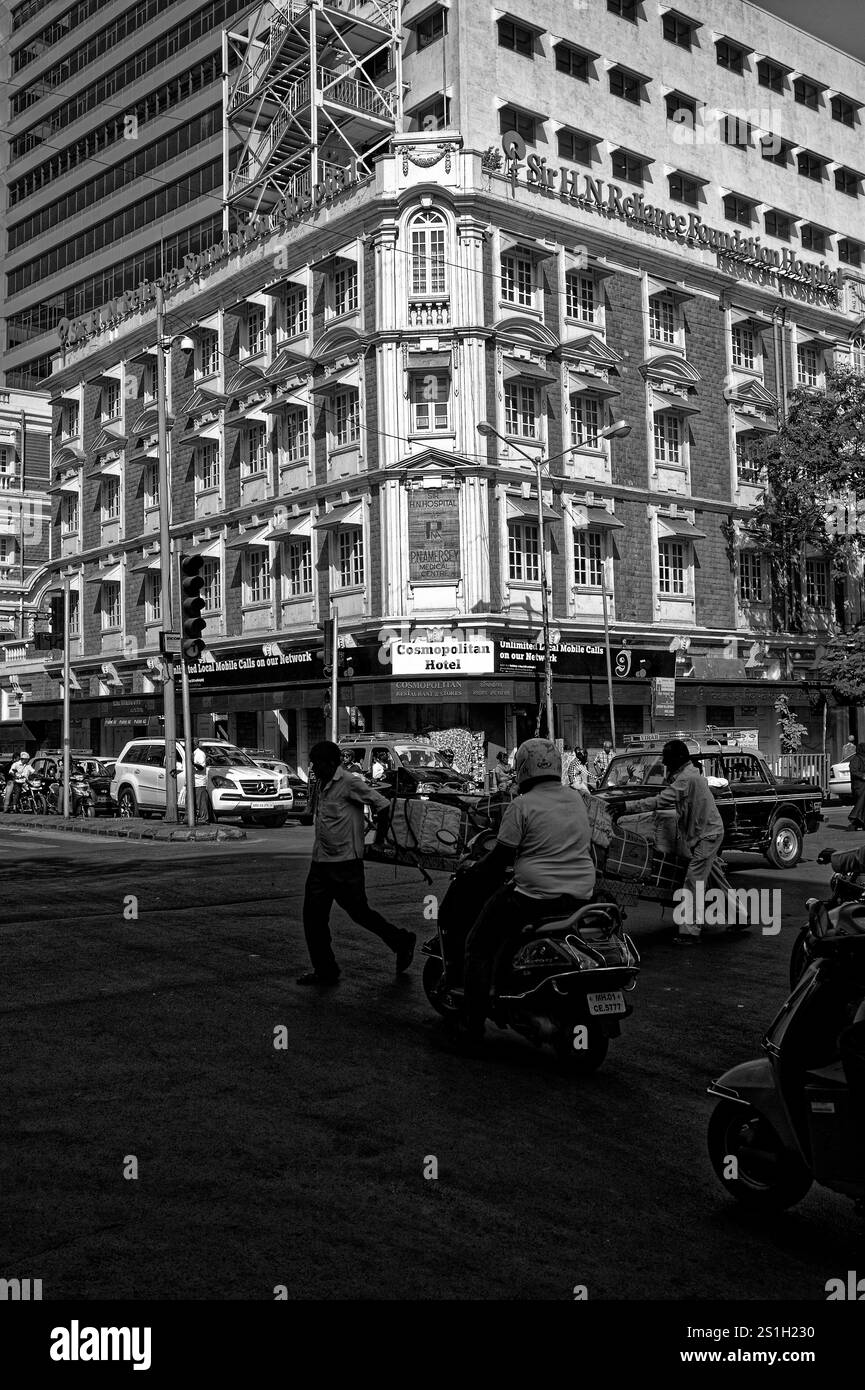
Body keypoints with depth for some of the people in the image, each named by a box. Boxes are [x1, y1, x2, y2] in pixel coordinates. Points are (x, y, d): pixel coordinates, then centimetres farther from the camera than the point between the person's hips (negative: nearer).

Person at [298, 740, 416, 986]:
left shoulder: (349, 783, -14)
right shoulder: (323, 785, 12)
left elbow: (383, 805, -15)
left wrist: (378, 839, -7)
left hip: (345, 865, -8)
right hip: (321, 862, 8)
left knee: (359, 912, 2)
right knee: (313, 915, 2)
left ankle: (401, 942, 22)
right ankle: (325, 970, 10)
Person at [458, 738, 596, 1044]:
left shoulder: (523, 806, -10)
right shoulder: (577, 802, 11)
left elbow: (502, 855, -10)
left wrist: (475, 869, 8)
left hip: (534, 896, -7)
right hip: (581, 897, 7)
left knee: (479, 947, 7)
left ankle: (473, 1025, 3)